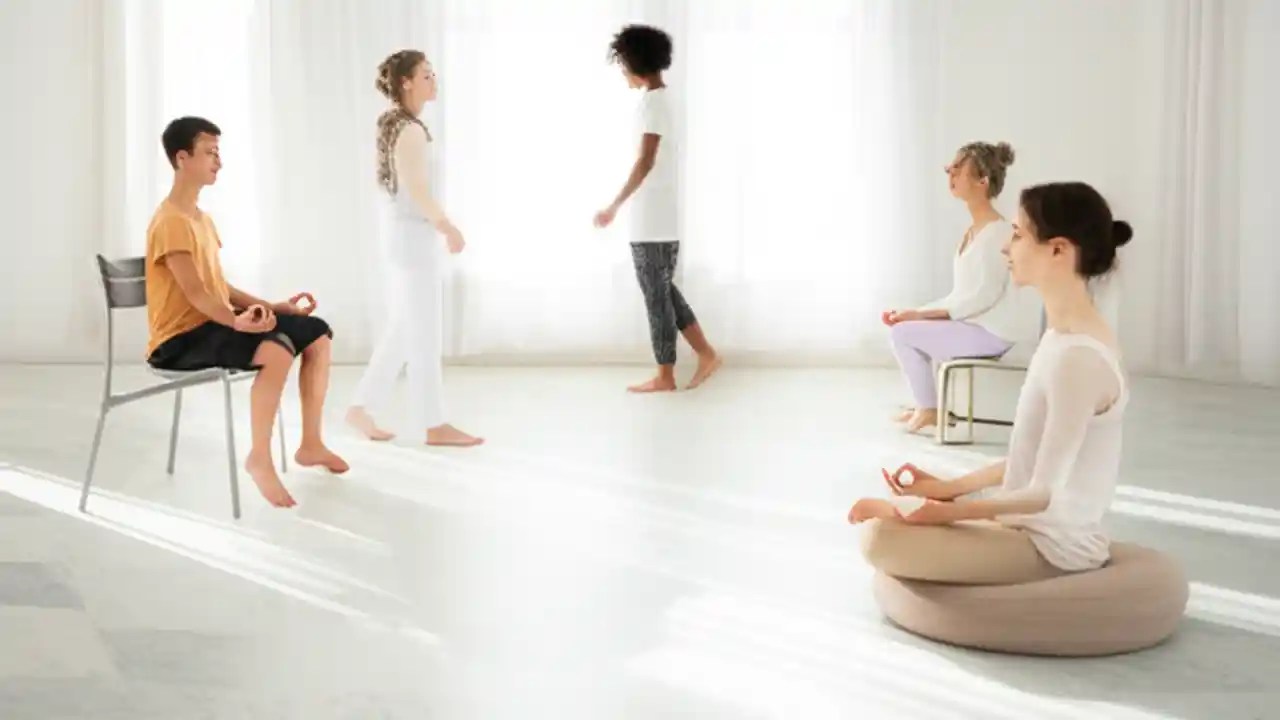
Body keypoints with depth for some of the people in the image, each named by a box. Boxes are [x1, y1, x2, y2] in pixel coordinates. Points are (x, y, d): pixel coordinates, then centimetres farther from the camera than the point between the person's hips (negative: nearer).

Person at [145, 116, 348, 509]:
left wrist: (275, 307, 9)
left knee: (317, 334, 4)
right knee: (277, 349, -35)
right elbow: (195, 293, -25)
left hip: (214, 324, 10)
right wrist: (237, 322, -38)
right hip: (181, 339, -10)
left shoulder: (202, 219, 17)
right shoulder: (170, 222, -16)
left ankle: (310, 444, 10)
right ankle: (260, 457, -23)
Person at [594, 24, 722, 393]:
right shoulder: (663, 98, 14)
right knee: (664, 291, 15)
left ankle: (665, 376, 6)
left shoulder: (652, 101, -15)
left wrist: (615, 206, -23)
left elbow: (645, 161, -23)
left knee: (656, 296, -1)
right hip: (664, 218, 10)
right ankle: (707, 354, 16)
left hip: (651, 221, -10)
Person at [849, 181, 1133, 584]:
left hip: (1054, 546, -9)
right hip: (1035, 526, 9)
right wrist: (948, 488, 8)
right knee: (882, 515, 17)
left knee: (882, 537, -23)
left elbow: (1045, 493, -24)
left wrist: (946, 511, -22)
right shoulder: (1065, 337, 6)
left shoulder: (1078, 356, -26)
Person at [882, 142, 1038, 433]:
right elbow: (962, 296, 11)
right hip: (974, 325, 9)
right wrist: (916, 314, 0)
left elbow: (984, 296, -22)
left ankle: (928, 409, 2)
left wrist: (921, 313, -21)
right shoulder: (973, 231, 11)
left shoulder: (998, 231, -18)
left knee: (903, 333, -13)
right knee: (905, 326, 11)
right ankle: (926, 405, 16)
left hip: (991, 332, -9)